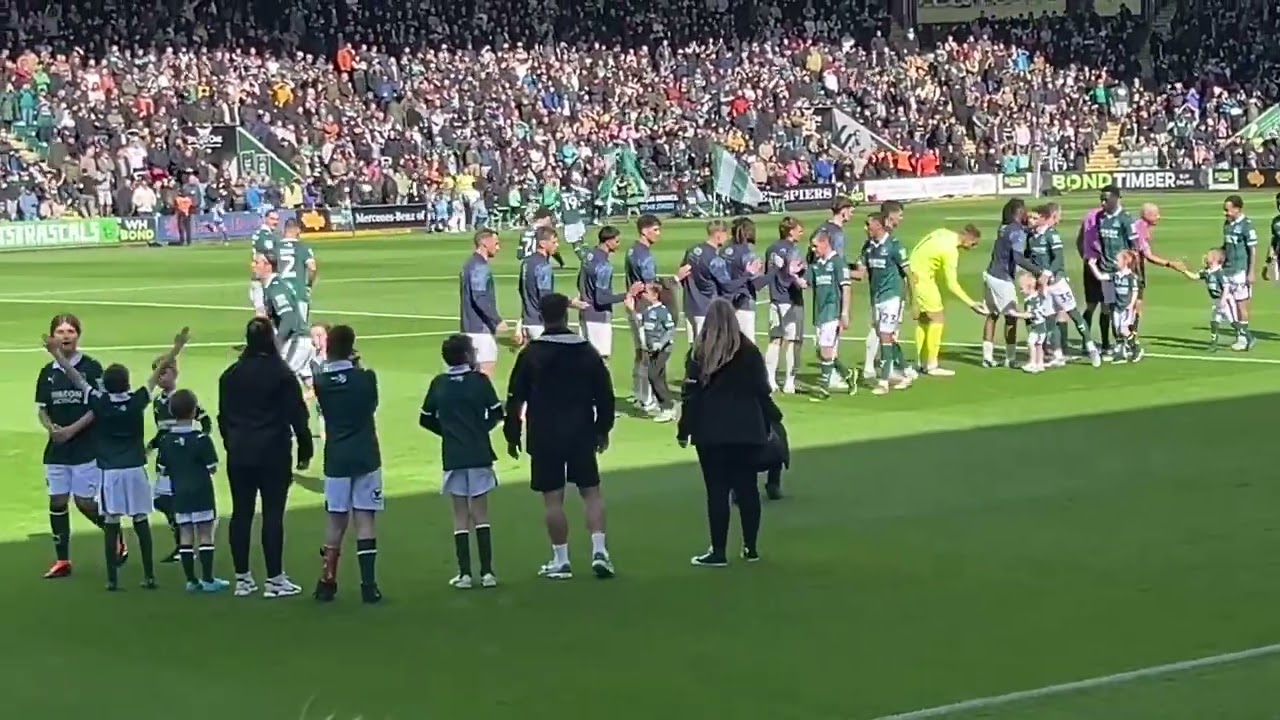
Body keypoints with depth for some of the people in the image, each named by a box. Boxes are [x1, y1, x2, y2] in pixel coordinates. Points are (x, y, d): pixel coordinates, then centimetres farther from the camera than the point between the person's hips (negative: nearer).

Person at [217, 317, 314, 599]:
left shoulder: (230, 375, 6)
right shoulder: (282, 374, -9)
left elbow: (223, 416, 10)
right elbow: (297, 415, -8)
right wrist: (305, 449, 0)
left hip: (239, 453, 4)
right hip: (273, 452, -4)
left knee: (241, 513, 8)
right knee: (272, 513, -2)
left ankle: (242, 578, 12)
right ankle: (274, 579, -1)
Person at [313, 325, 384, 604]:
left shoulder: (321, 382, -2)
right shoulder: (366, 378, -7)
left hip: (336, 460, 2)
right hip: (365, 458, -2)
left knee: (336, 521, 11)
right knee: (365, 519, -1)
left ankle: (327, 581, 13)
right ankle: (368, 585, -6)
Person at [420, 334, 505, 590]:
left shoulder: (438, 384, 1)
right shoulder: (480, 380, -6)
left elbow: (426, 420, 5)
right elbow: (496, 413, -4)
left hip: (452, 458, 1)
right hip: (479, 455, -1)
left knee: (460, 515, 7)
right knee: (480, 513, 5)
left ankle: (464, 573, 2)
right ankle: (487, 572, 1)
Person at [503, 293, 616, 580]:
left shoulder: (530, 355, -6)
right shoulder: (587, 351, 1)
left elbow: (515, 398, -4)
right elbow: (605, 394, 6)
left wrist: (512, 435, 5)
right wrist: (603, 430, 17)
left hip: (544, 438, -2)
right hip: (582, 435, 2)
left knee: (553, 499, 2)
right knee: (591, 492, 11)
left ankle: (560, 561, 5)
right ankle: (599, 551, -1)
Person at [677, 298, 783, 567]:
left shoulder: (699, 354, -4)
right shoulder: (749, 351, 3)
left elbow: (690, 395, -5)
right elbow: (762, 391, 6)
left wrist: (684, 430, 1)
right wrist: (768, 424, 17)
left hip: (711, 433, -2)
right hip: (747, 431, 2)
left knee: (717, 490, -1)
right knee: (747, 487, 11)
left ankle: (718, 552, -1)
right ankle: (750, 547, 16)